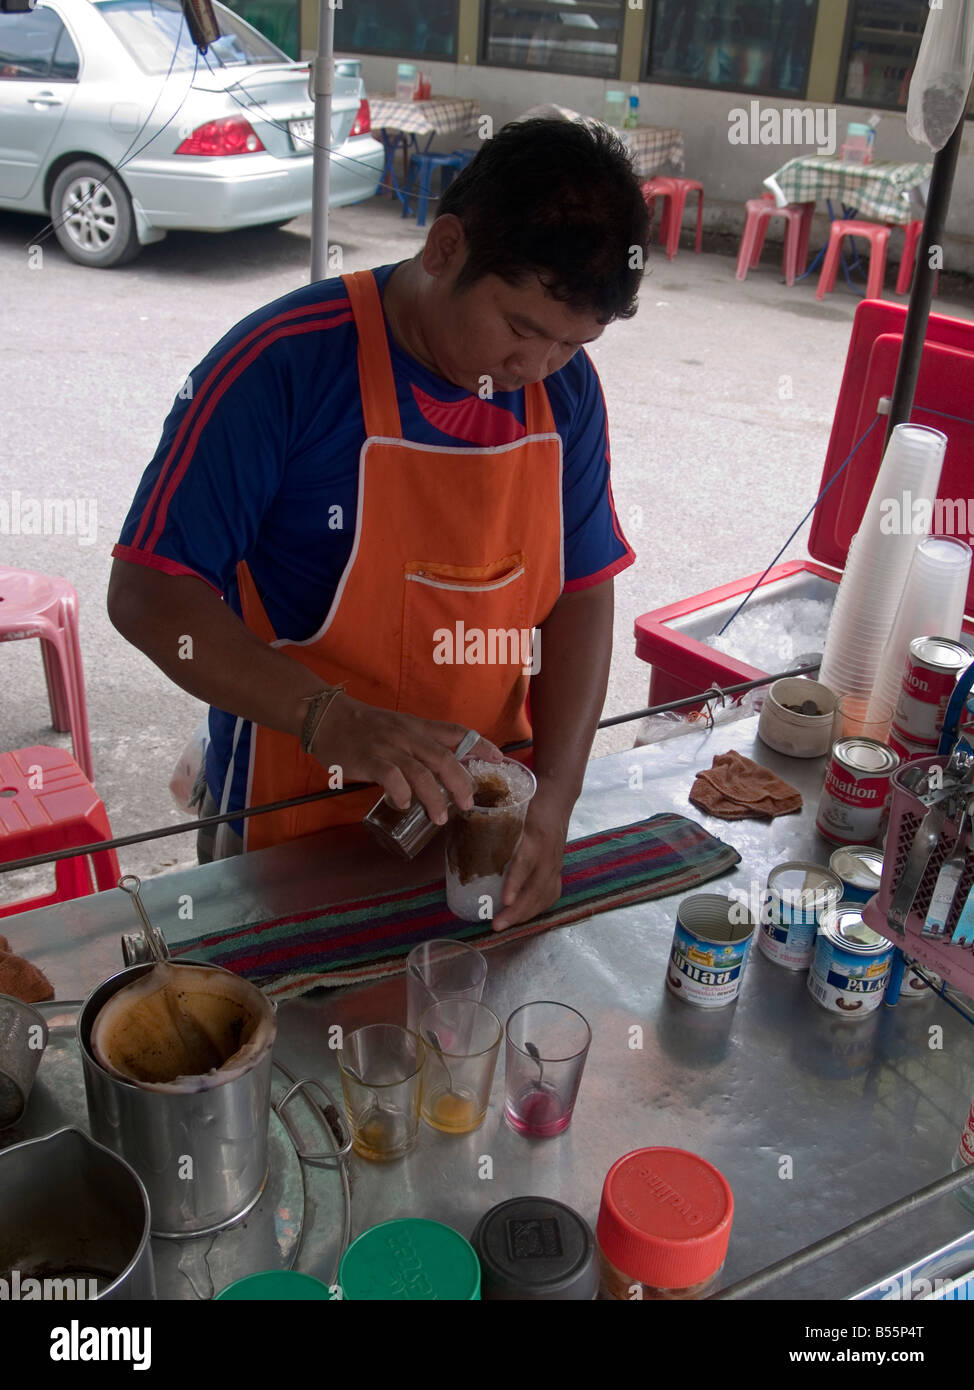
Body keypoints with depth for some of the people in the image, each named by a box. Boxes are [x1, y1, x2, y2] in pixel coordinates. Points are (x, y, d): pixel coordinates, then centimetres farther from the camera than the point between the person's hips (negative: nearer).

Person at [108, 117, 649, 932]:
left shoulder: (565, 387, -4)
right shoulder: (283, 366, -21)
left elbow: (582, 593, -1)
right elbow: (147, 595, -21)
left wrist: (553, 797, -14)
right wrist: (334, 722, -34)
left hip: (480, 811, 5)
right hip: (295, 830, -4)